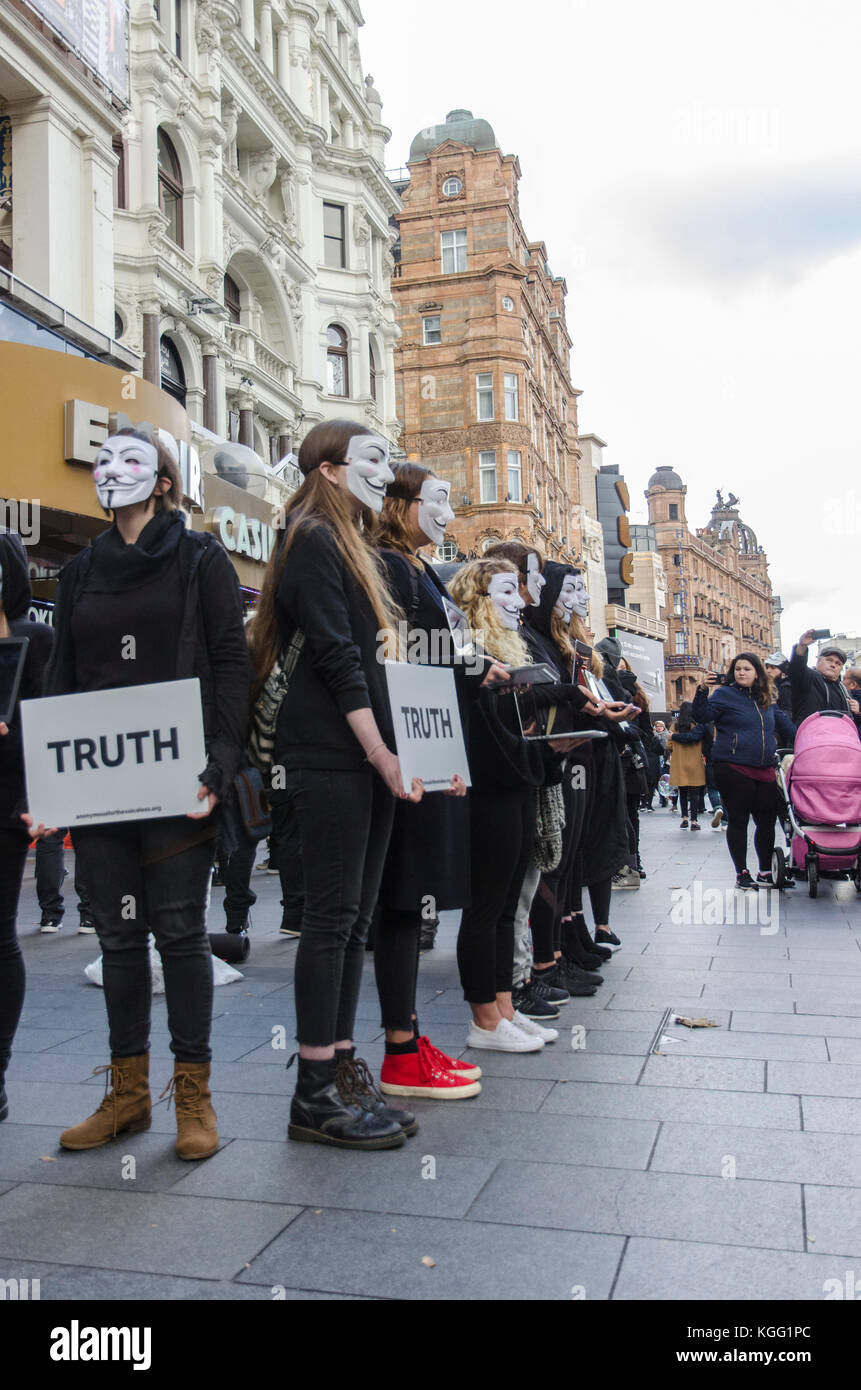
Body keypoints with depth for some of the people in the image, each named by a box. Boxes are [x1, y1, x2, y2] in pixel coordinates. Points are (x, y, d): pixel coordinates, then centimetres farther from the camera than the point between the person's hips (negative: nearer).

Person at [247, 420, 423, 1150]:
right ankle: (317, 1092, 2)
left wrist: (391, 754, 13)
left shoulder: (352, 546, 23)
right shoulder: (313, 541, -5)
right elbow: (336, 657, -14)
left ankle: (344, 1072, 16)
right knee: (332, 916, -6)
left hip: (365, 759, 9)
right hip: (330, 757, -9)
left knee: (354, 919, 9)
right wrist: (382, 753, -16)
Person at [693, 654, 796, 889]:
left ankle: (766, 872, 19)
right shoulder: (724, 694, 0)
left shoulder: (767, 701, 17)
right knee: (738, 821, 1)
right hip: (733, 769, -5)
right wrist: (703, 690, -26)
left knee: (767, 821, 6)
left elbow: (786, 726, 27)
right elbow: (702, 716, -13)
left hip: (764, 770, 5)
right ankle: (742, 873, 10)